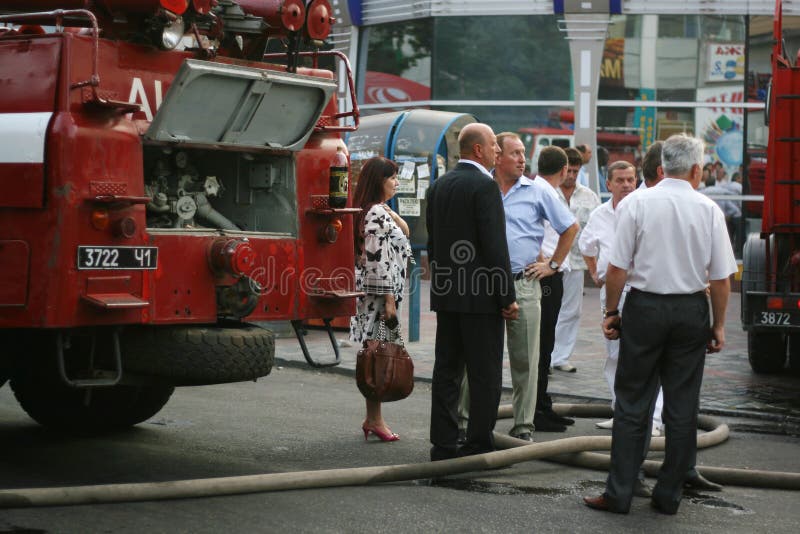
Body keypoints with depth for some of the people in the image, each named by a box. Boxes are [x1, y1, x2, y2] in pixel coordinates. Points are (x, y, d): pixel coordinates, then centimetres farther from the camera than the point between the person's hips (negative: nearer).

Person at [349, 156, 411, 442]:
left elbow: (404, 233, 26)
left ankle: (373, 418, 14)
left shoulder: (380, 211, 16)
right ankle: (374, 419, -4)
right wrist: (389, 301, -20)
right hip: (379, 293, -10)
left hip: (370, 294, 10)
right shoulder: (377, 213, -15)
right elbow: (379, 260, -20)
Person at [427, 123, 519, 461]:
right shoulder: (484, 186, -13)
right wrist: (508, 297, -12)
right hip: (481, 294, -8)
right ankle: (479, 446, 2)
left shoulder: (438, 186, 11)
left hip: (445, 294, 8)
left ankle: (443, 445, 12)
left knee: (446, 370, 9)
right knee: (485, 374, -1)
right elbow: (495, 245, -17)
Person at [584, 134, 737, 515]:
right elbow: (721, 278, -1)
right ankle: (669, 495, 15)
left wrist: (611, 312, 4)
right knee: (682, 406, 9)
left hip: (645, 308, -1)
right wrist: (718, 325, 9)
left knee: (632, 403, 5)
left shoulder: (636, 204, -6)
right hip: (692, 311, 1)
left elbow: (617, 268, -7)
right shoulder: (709, 210, -2)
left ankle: (618, 494, 5)